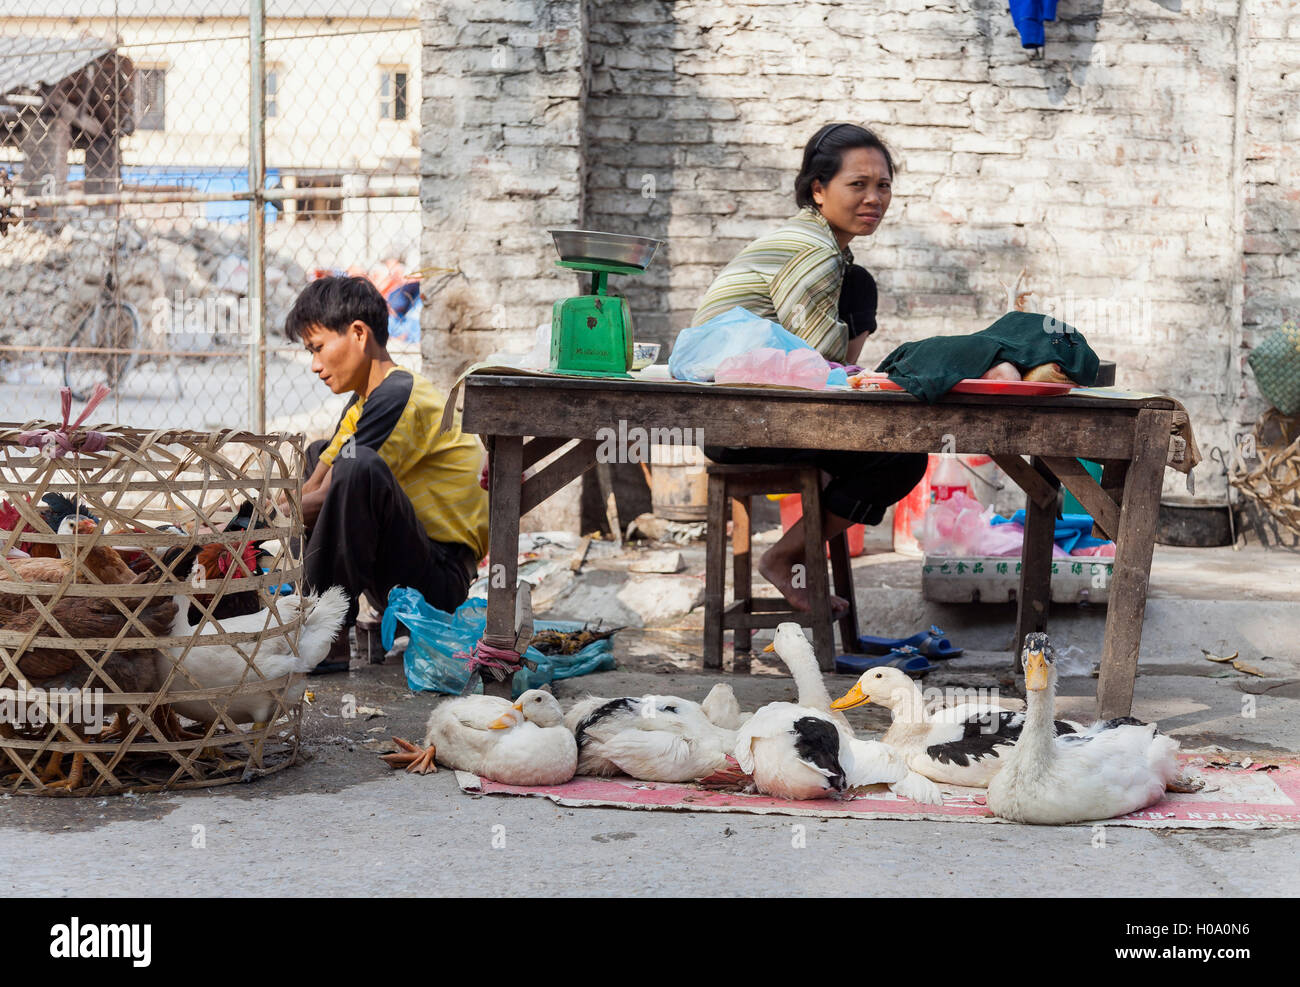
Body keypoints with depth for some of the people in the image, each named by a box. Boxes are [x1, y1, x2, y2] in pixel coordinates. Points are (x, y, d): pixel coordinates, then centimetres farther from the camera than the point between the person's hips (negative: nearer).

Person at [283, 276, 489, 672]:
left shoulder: (398, 397, -17)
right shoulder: (363, 403, 14)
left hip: (440, 582, -10)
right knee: (317, 453, 25)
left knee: (358, 466, -35)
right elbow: (311, 490, 12)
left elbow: (323, 501, -19)